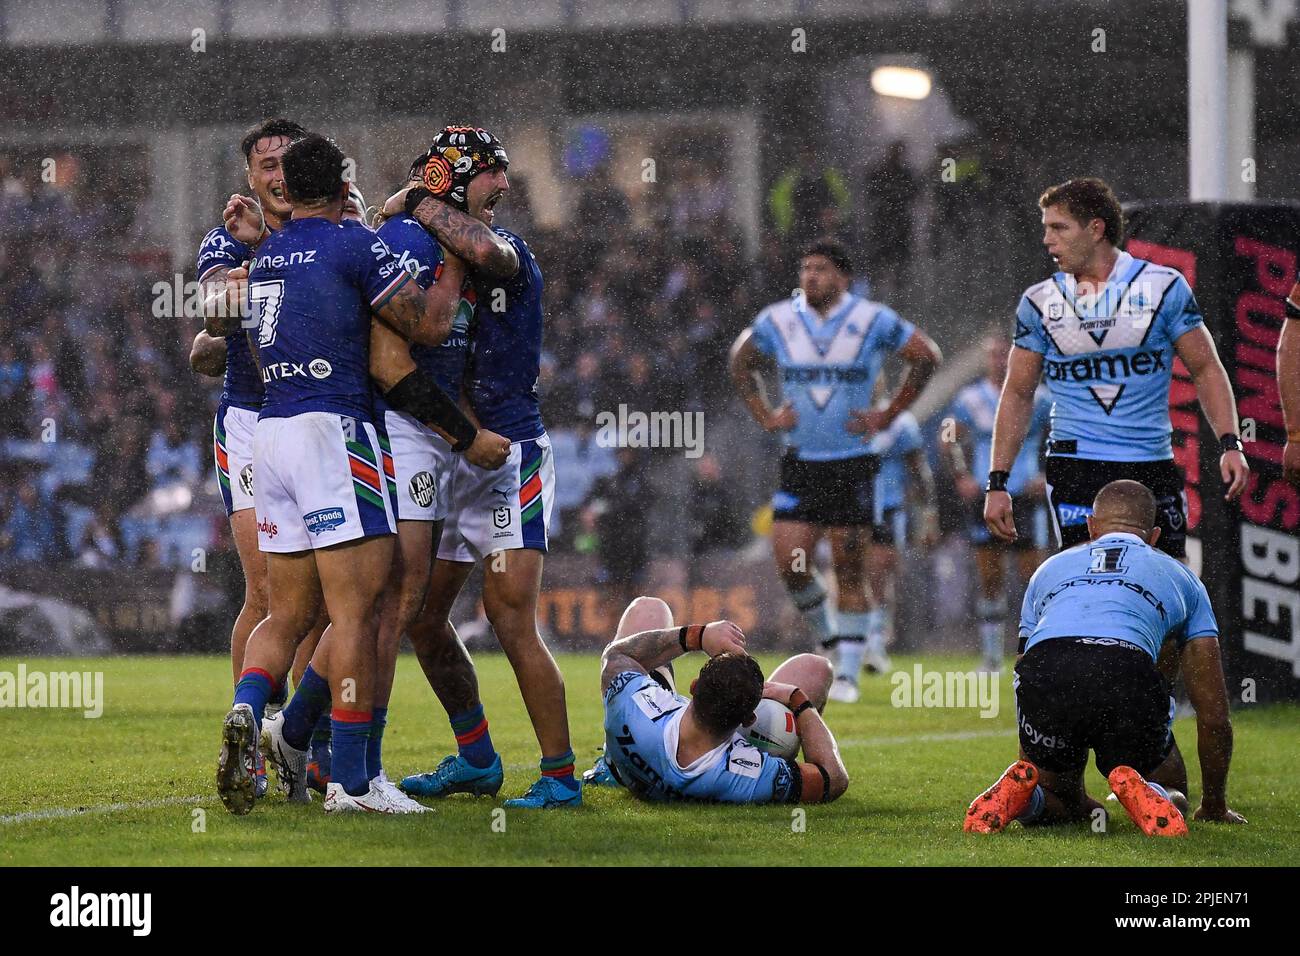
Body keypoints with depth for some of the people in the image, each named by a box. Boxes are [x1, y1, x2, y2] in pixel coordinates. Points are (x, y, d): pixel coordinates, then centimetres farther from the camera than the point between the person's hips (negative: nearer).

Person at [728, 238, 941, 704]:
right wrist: (766, 416, 7)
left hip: (853, 462, -3)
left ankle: (848, 674, 6)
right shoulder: (777, 322, 2)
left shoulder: (872, 321, -6)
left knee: (849, 570, -2)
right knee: (790, 563, -8)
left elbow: (927, 357, 4)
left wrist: (889, 414, -2)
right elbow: (741, 363, 19)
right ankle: (828, 636, 20)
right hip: (799, 461, 3)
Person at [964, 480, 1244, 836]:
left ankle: (1016, 792, -5)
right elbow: (1213, 714, 35)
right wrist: (1215, 806, 49)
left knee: (1061, 802, 29)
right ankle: (1133, 789, -7)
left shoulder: (1050, 569, 40)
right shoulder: (1180, 576, 35)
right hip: (1127, 675, -2)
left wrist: (1078, 802, 60)